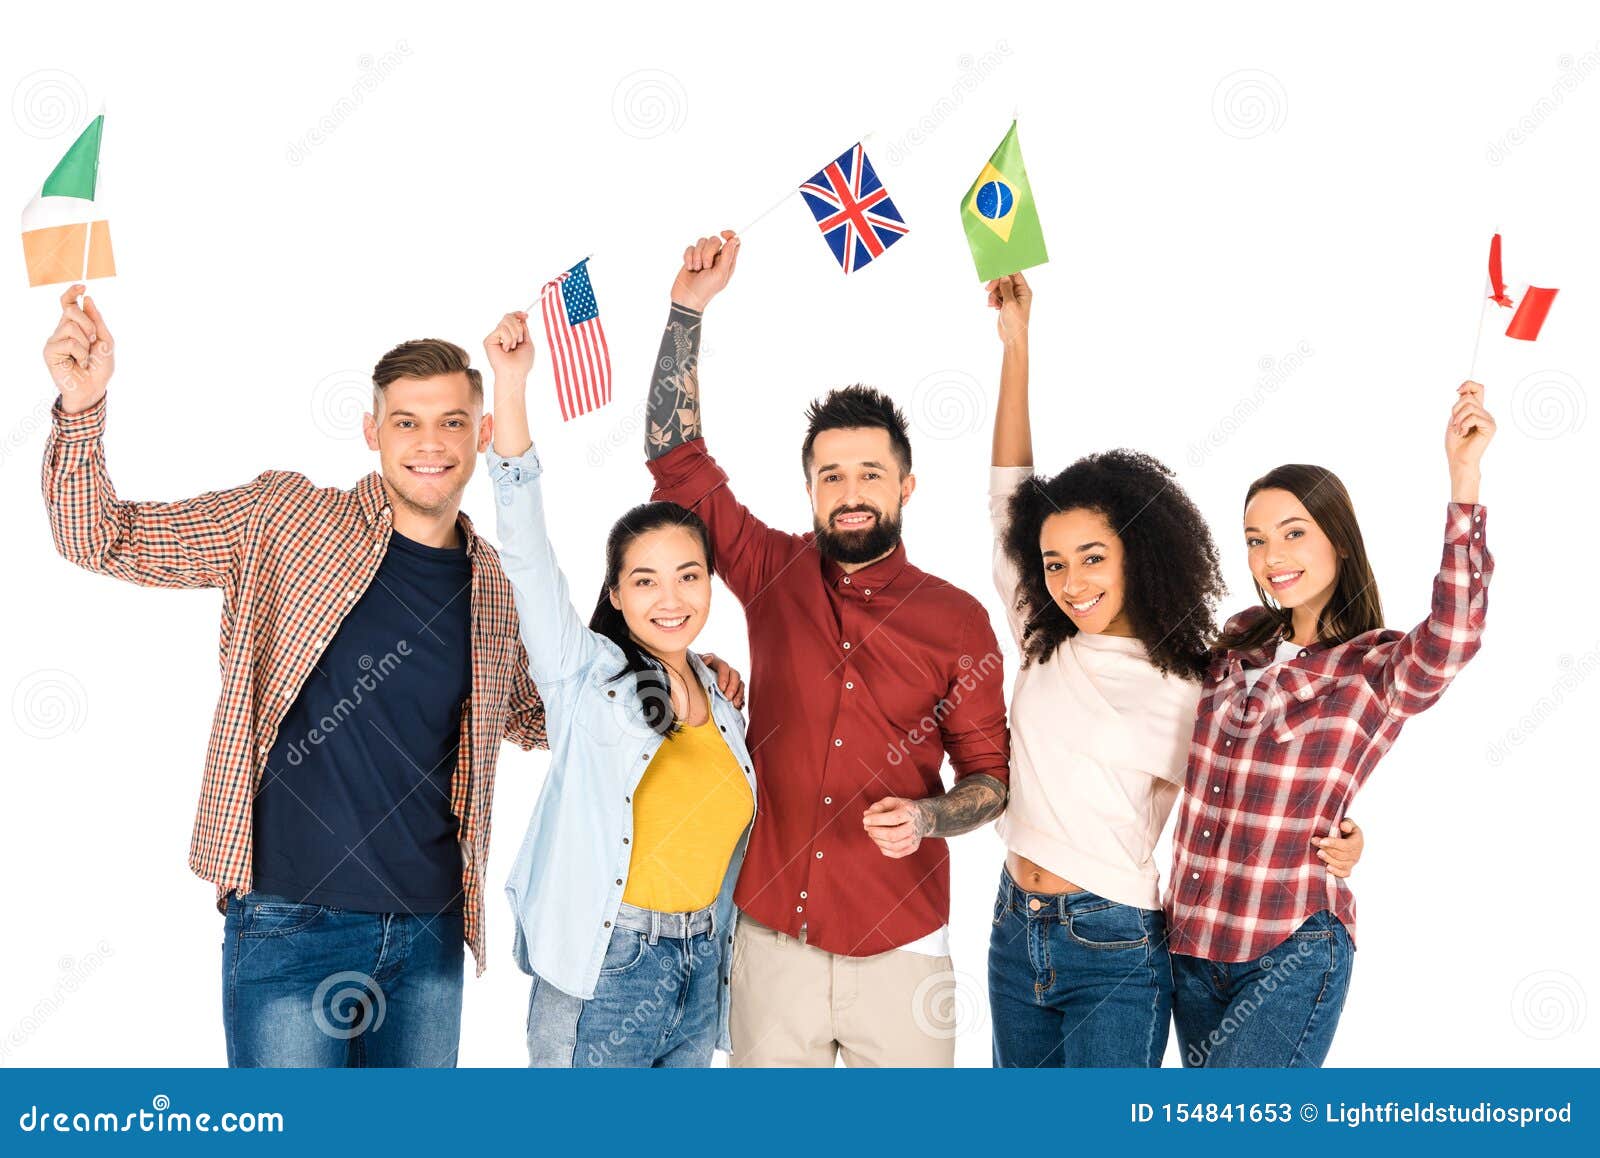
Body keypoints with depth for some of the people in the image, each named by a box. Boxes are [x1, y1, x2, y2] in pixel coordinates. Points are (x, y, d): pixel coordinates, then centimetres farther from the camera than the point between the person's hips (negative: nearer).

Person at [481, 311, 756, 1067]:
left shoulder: (720, 697, 8)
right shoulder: (586, 676, -6)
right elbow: (527, 552, -17)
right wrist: (511, 385, -23)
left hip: (701, 973, 5)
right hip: (601, 977, -5)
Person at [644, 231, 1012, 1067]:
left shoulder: (957, 620, -1)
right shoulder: (774, 575, 2)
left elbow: (991, 773, 4)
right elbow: (676, 456, 1)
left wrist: (929, 817, -17)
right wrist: (688, 309, -4)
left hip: (899, 949, -1)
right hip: (773, 935, 1)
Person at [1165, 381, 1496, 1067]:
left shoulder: (1381, 668, -8)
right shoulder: (1240, 642, 7)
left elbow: (1453, 636, -31)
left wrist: (1464, 477, -37)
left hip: (1293, 953, -6)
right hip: (1191, 940, 6)